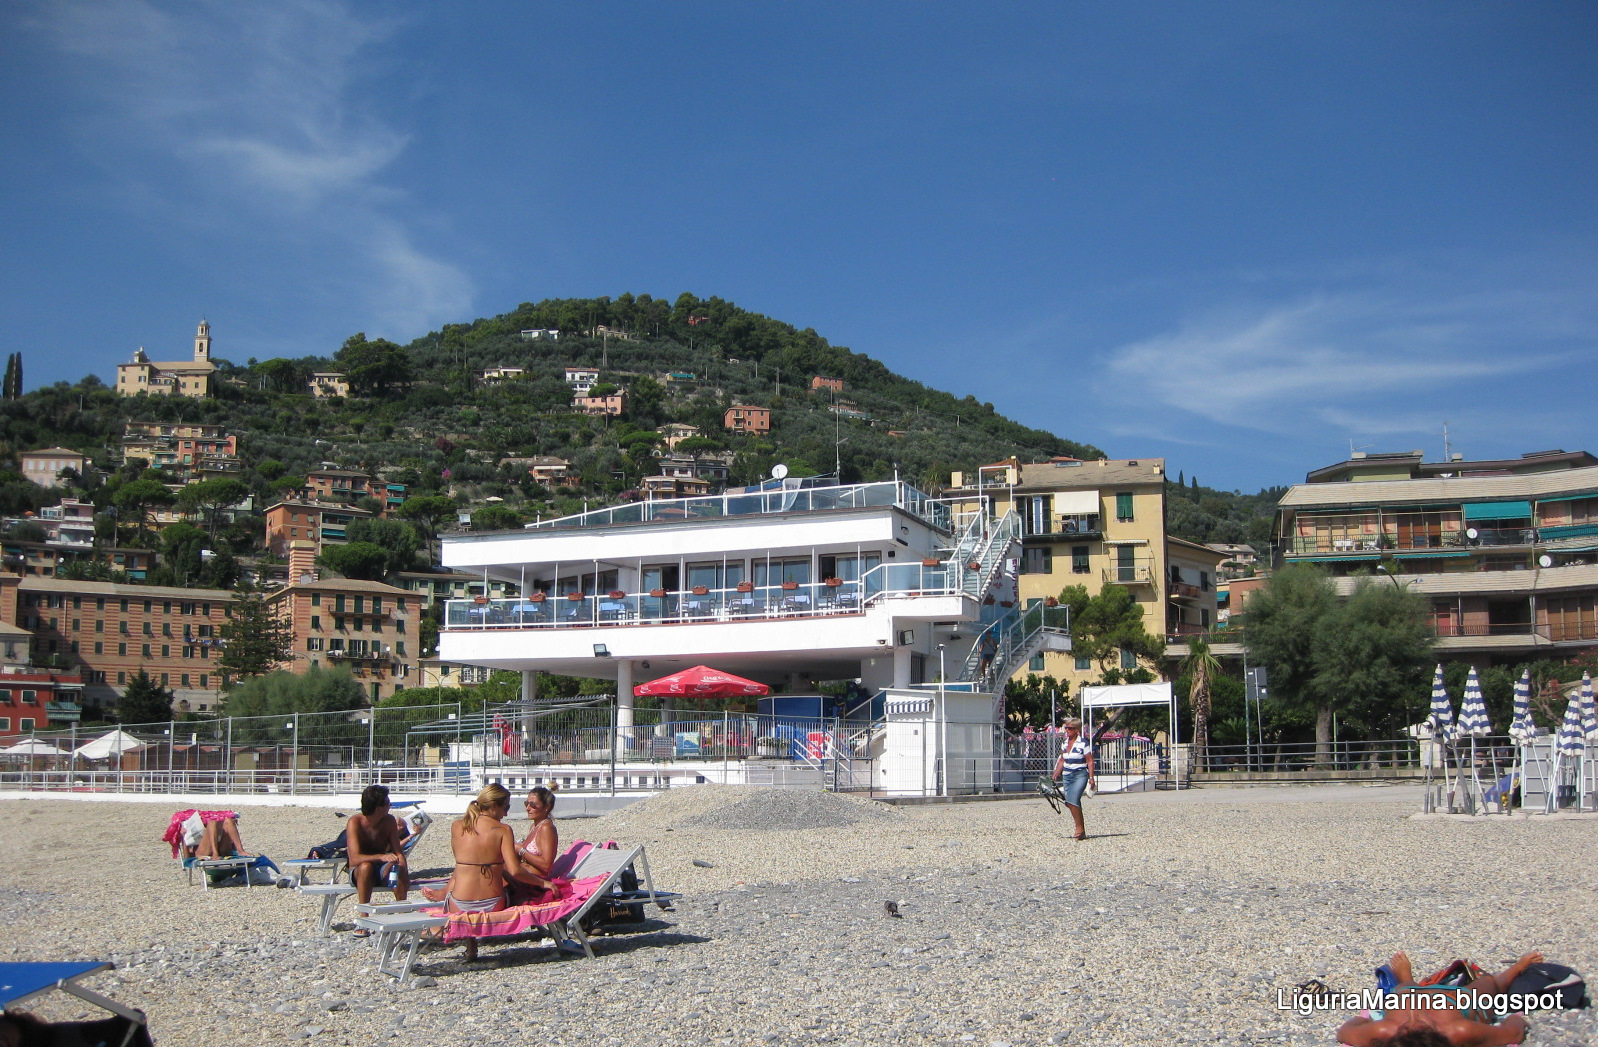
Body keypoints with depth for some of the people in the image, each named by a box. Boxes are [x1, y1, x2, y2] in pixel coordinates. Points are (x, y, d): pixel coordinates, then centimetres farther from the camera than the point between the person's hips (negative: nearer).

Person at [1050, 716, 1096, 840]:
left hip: (1080, 775, -7)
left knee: (1072, 801, -21)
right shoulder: (1064, 742, 12)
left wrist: (1091, 777, -12)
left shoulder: (1083, 743, -7)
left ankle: (1080, 829, -14)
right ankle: (1082, 832, 10)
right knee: (1071, 803, 3)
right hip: (1067, 776, 7)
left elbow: (1090, 761, -6)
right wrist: (1055, 775, 16)